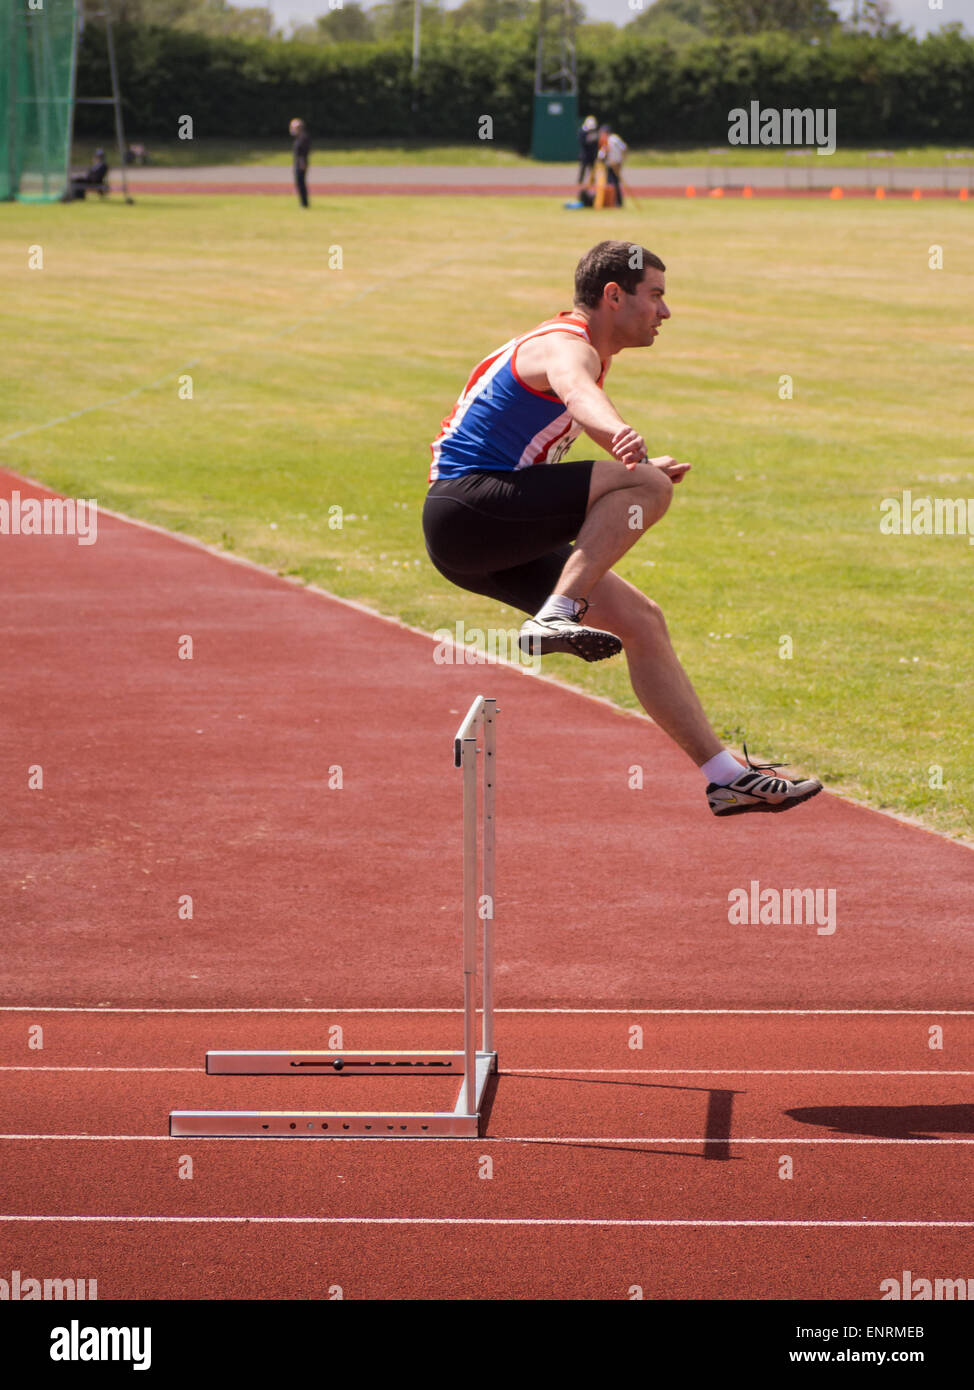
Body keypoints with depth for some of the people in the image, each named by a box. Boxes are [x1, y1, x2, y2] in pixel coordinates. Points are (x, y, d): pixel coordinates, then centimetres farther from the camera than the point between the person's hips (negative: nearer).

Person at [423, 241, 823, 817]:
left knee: (641, 621, 7)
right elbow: (577, 391, -40)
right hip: (466, 506, -10)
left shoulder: (583, 350, 20)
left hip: (495, 541, 10)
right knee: (648, 486, -24)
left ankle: (728, 777, 12)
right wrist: (619, 434, -62)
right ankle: (554, 617, -35)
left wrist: (631, 467, 44)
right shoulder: (566, 346, -12)